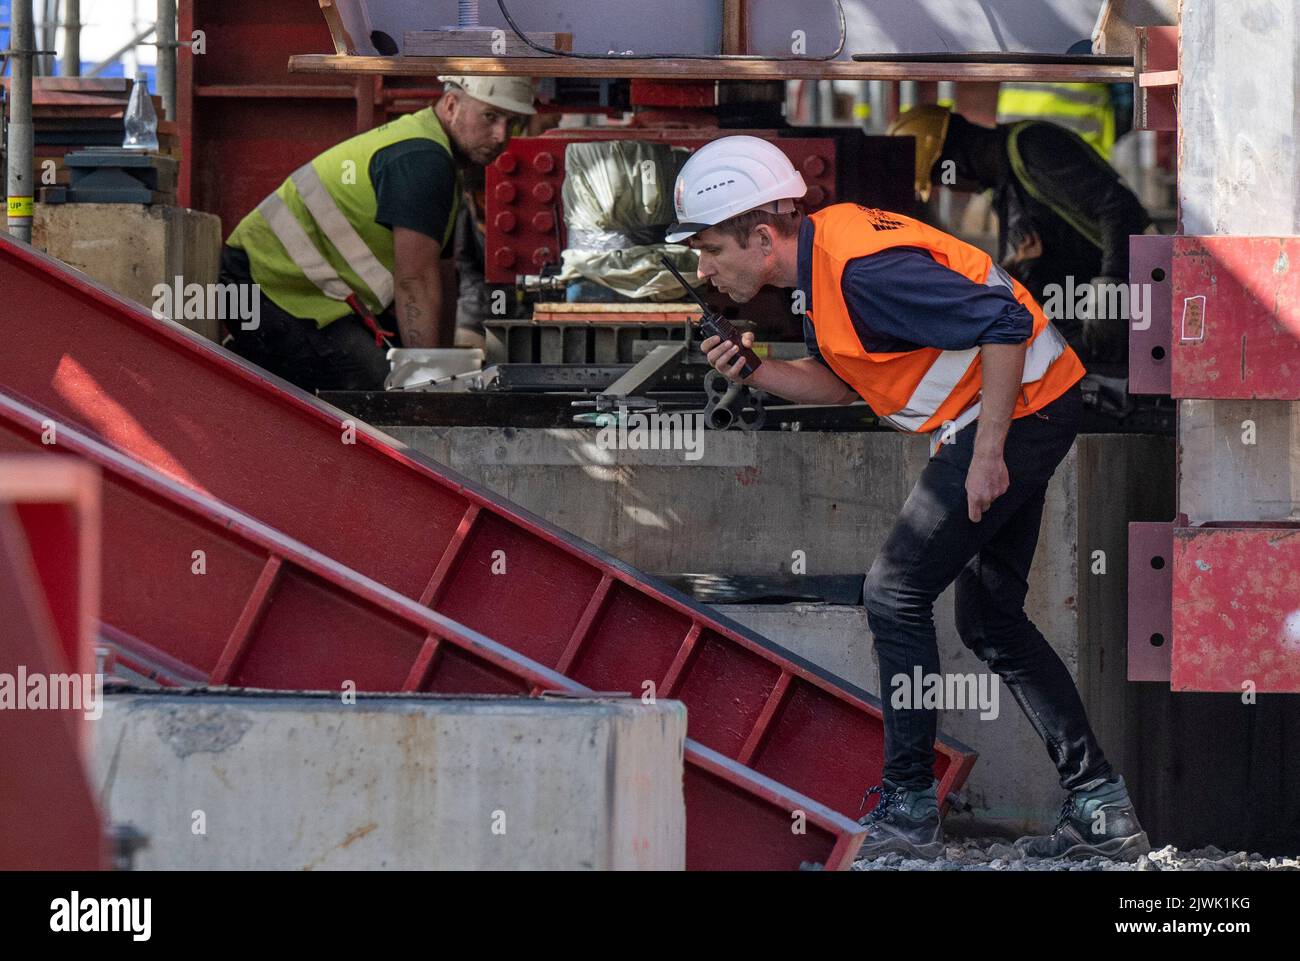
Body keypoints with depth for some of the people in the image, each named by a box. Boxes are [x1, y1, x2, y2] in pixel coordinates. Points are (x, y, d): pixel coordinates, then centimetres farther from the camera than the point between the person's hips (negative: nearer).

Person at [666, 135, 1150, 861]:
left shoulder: (861, 269, -26)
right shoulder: (820, 255, 6)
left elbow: (1004, 322, -28)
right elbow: (839, 382, 17)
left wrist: (988, 453, -25)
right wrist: (754, 371, -1)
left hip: (1019, 407, -11)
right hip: (1026, 418, 11)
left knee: (897, 592, -8)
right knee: (991, 619, 14)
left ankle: (909, 812, -2)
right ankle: (1102, 811, 16)